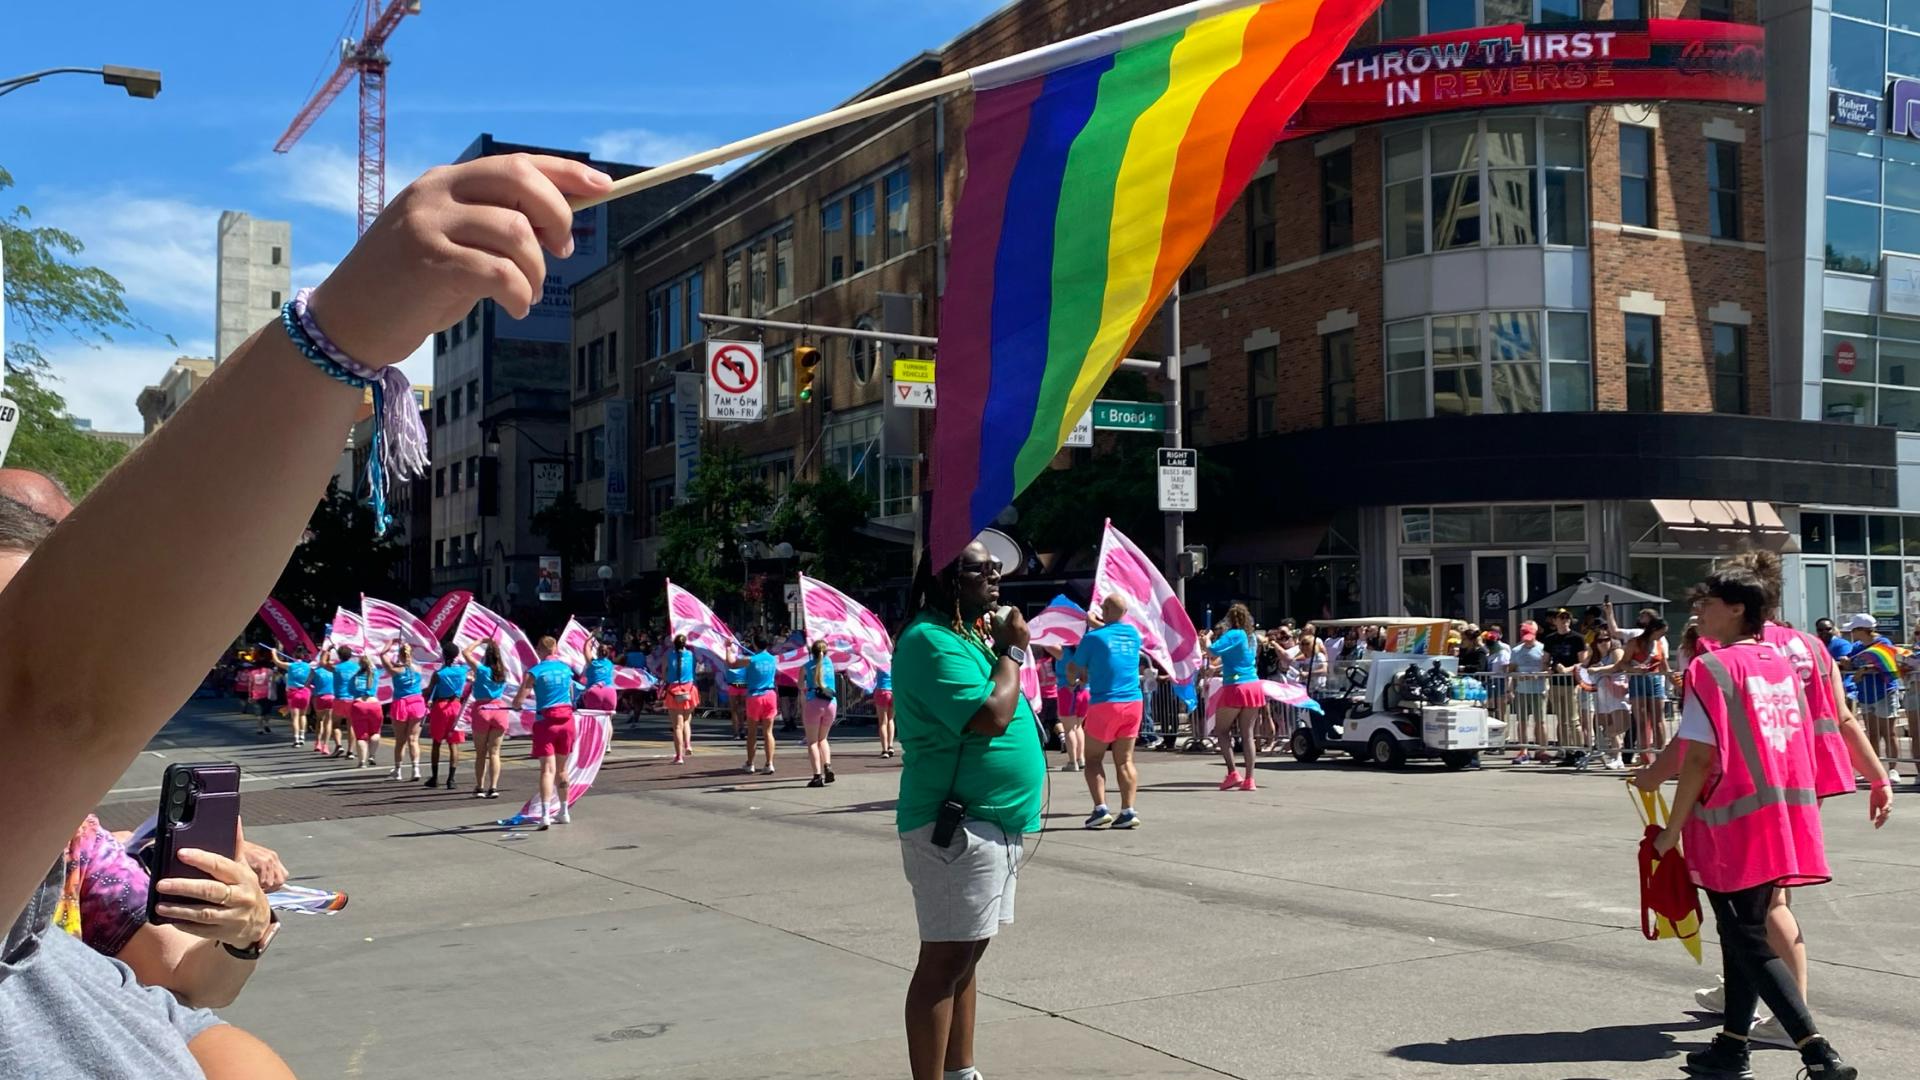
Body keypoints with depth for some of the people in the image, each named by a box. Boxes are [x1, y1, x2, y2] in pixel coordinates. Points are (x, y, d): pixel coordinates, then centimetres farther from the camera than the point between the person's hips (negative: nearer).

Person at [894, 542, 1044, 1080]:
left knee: (966, 955, 17)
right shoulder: (931, 641, -16)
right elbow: (991, 715, -23)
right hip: (956, 828, -10)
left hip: (990, 824, 10)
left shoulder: (970, 635, 15)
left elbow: (1004, 708, 23)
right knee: (945, 960, -7)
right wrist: (1012, 651, -12)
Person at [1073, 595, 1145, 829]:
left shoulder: (1093, 637, -7)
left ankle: (1100, 809, -6)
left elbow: (1074, 670, 3)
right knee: (1125, 760, 6)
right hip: (1133, 703, 4)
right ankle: (1128, 812, -1)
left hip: (1104, 704, -4)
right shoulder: (1133, 633, 7)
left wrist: (1084, 678, 22)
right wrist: (1097, 623, 38)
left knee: (1093, 759, 6)